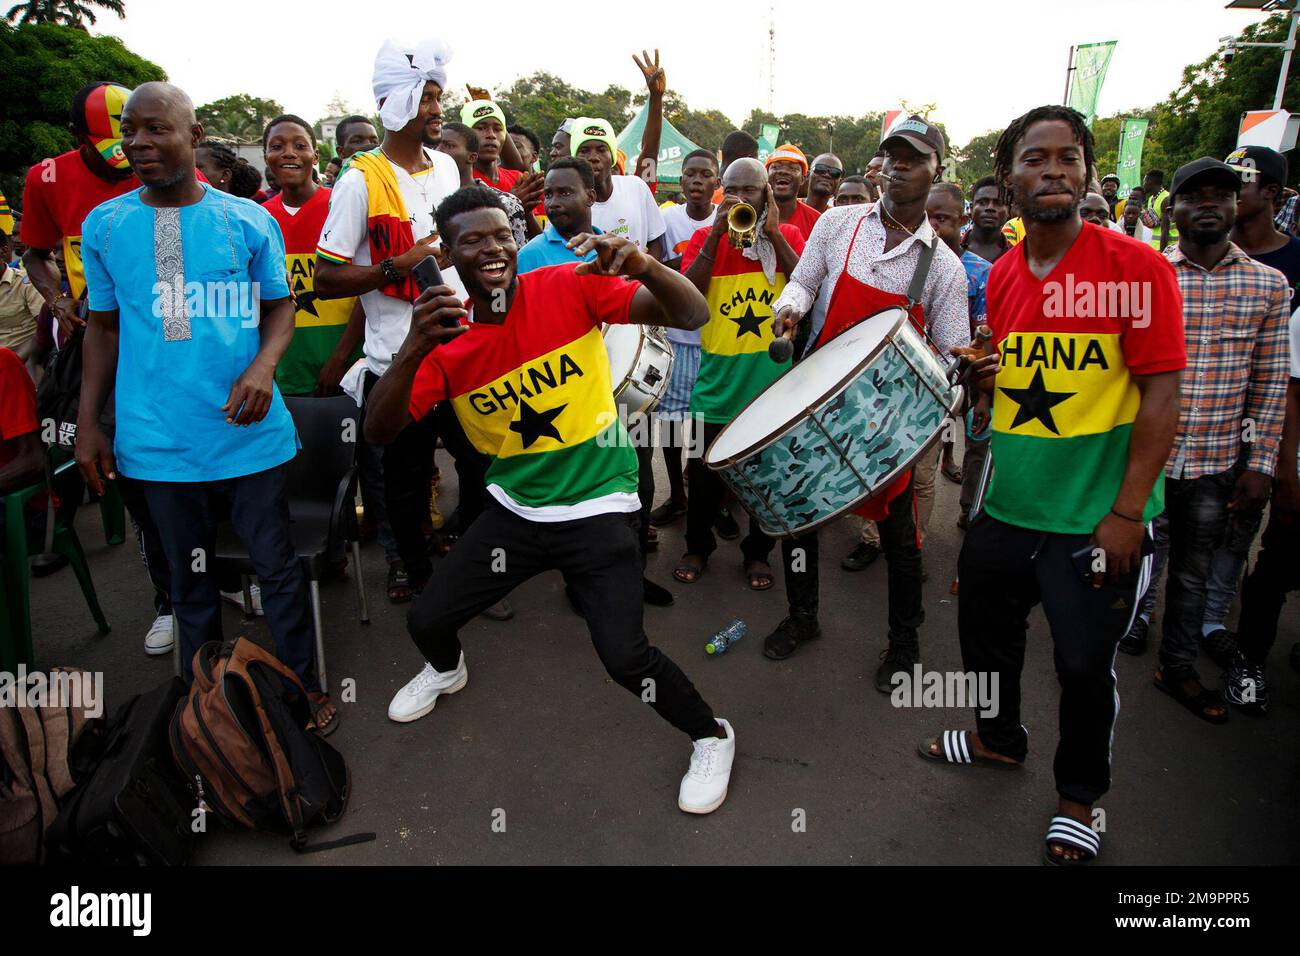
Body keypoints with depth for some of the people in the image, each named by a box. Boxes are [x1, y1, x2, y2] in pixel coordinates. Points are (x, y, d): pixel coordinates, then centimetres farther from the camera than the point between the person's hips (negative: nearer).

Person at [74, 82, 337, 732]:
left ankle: (304, 687, 27)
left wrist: (262, 366, -14)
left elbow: (280, 307, 6)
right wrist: (87, 424, 8)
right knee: (189, 573, 15)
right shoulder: (103, 225, 5)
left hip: (250, 430, -1)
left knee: (277, 564, 7)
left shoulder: (248, 220, 0)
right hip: (158, 440, 2)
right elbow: (103, 326, 11)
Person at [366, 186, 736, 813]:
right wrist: (413, 350, -30)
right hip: (514, 509, 4)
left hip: (598, 507, -4)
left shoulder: (568, 287, -12)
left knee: (623, 656, -16)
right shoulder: (446, 342, -4)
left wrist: (640, 262, -36)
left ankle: (711, 736, 14)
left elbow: (692, 315, -17)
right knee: (426, 621, 7)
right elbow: (380, 431, -14)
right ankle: (447, 671, 47)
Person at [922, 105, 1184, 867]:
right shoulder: (1002, 276, 4)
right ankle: (1000, 739, 48)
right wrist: (985, 379, -7)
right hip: (1007, 507, 6)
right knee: (985, 629, 20)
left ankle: (1080, 797, 35)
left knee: (1085, 663, 7)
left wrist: (1127, 512, -17)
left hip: (1095, 518, -5)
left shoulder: (1136, 267, -13)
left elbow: (1161, 395, -14)